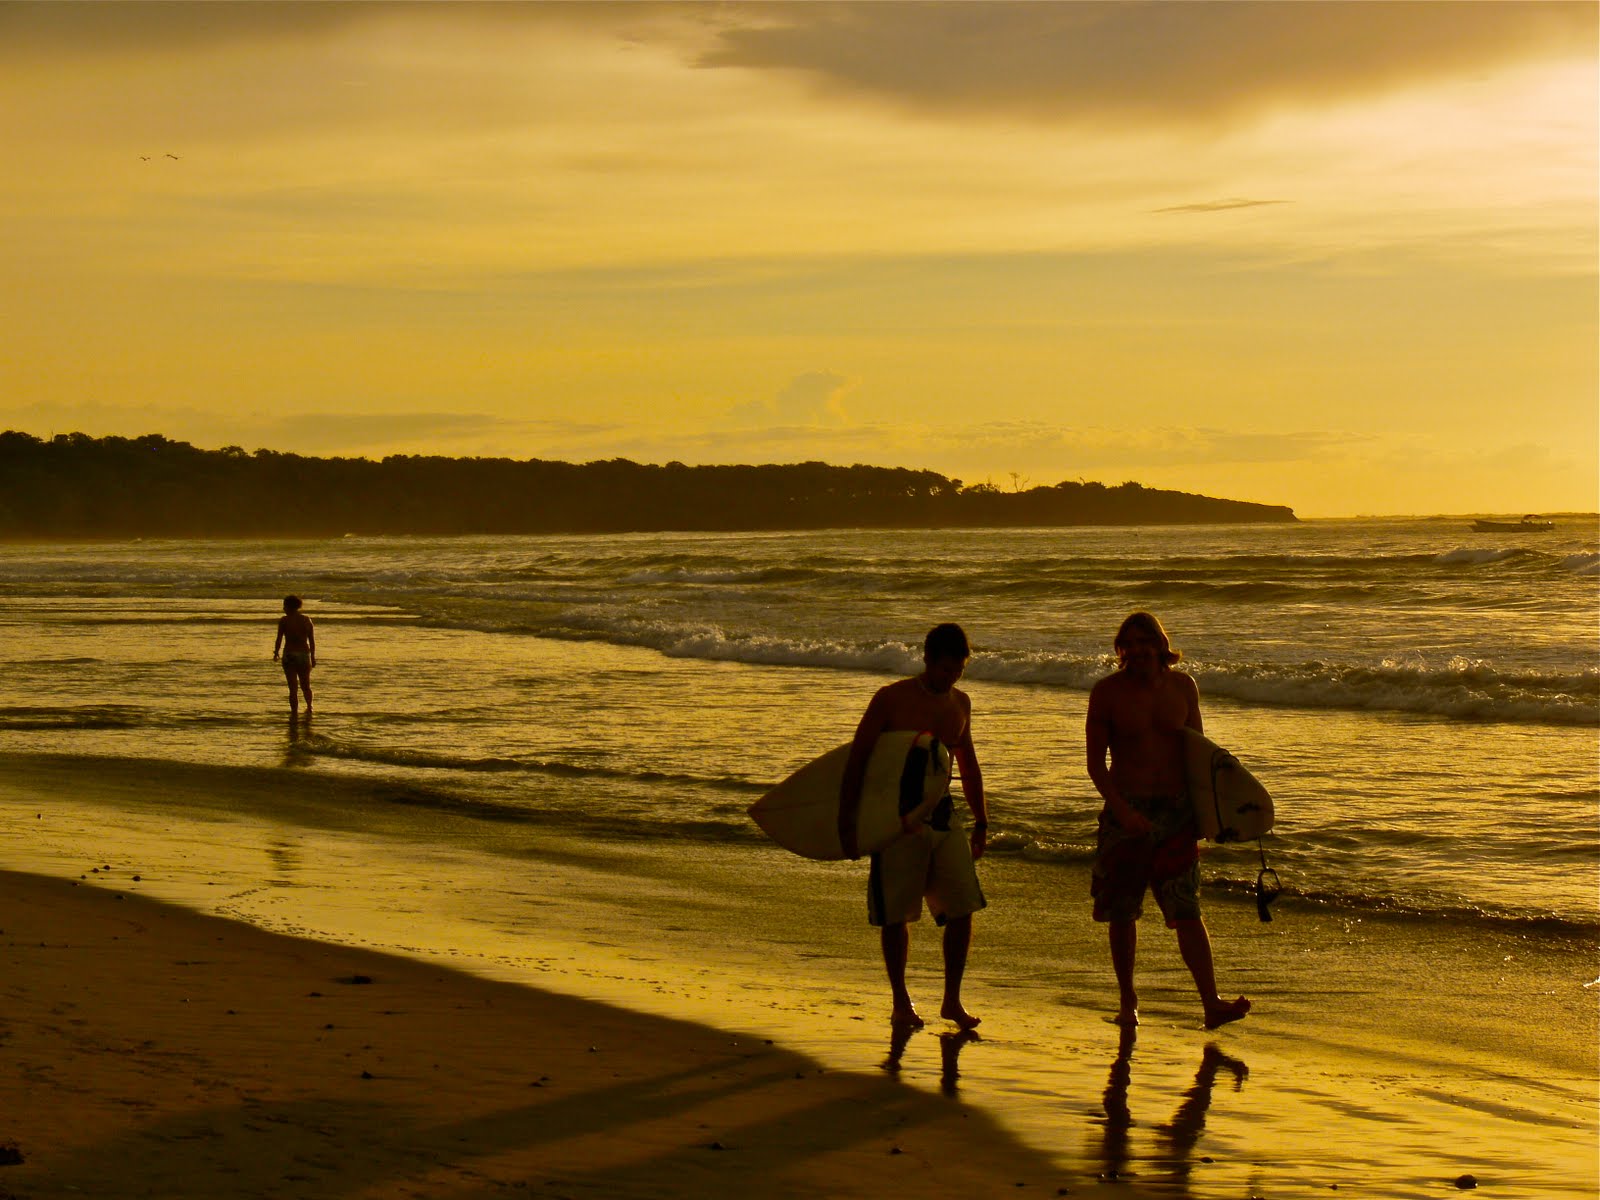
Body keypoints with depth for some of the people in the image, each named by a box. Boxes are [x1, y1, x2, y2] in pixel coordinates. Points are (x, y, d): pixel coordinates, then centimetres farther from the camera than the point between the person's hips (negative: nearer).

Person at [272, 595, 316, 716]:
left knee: (293, 688, 0)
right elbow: (312, 640, 3)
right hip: (304, 656, 3)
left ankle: (294, 713, -3)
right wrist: (313, 657, 10)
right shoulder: (307, 620, 3)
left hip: (289, 656, -3)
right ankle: (309, 708, 34)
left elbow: (279, 639, -7)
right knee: (305, 686, 23)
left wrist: (276, 653, 9)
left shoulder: (284, 620, -6)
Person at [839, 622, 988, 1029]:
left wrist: (981, 820, 21)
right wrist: (847, 823, -10)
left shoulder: (960, 703, 10)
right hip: (897, 820, -5)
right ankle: (901, 1002, 16)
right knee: (896, 914, 1)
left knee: (963, 908, -3)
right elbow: (857, 760, -6)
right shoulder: (892, 699, -7)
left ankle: (952, 1000, 9)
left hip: (943, 816, 5)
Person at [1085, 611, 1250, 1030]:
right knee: (1122, 911, 5)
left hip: (1177, 810, 1)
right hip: (1127, 811, -1)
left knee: (1187, 911, -5)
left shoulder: (1183, 686, 6)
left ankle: (1211, 1003, -10)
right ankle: (1127, 1002, 18)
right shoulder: (1107, 692, -3)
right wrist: (1121, 809, -17)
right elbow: (1095, 763, -4)